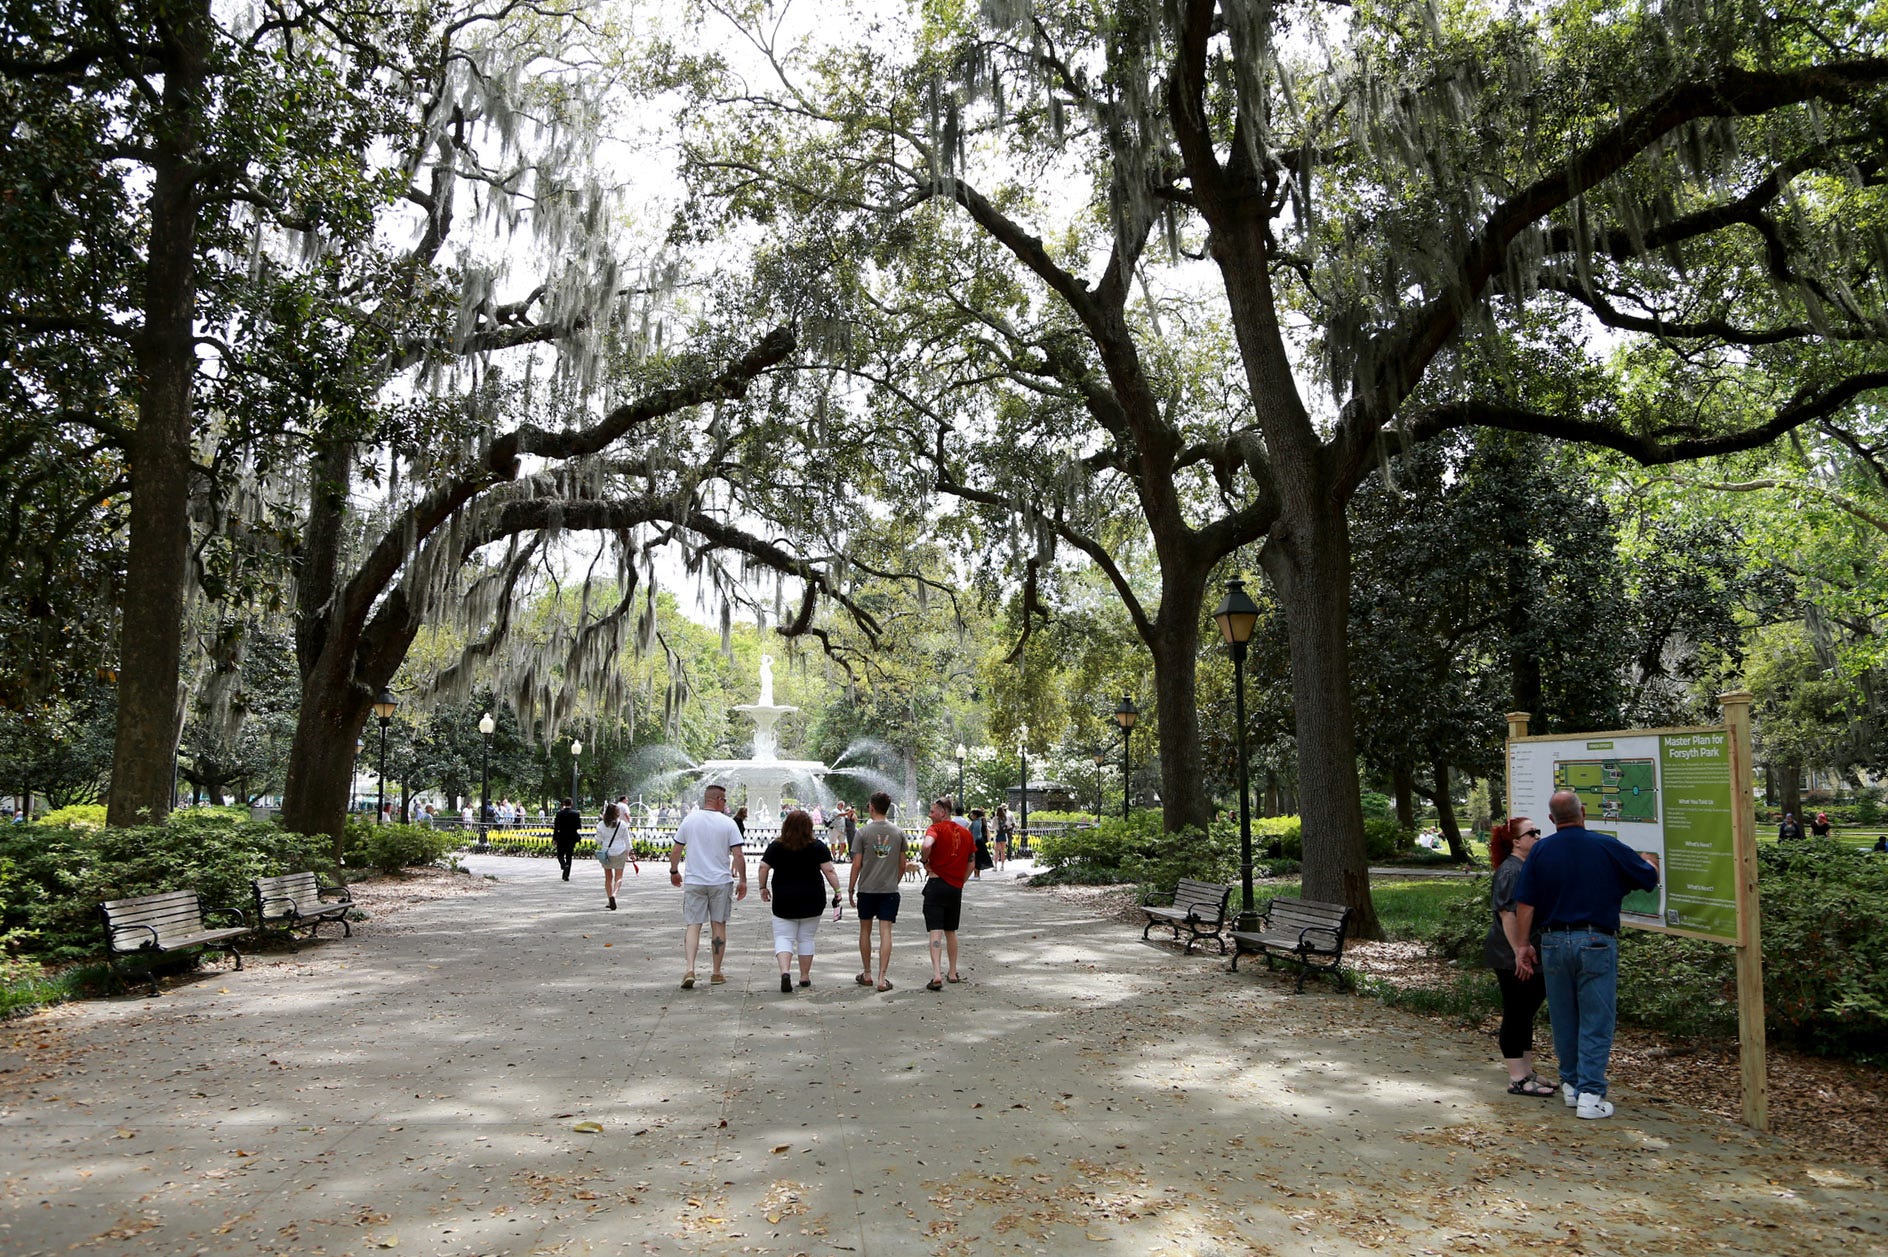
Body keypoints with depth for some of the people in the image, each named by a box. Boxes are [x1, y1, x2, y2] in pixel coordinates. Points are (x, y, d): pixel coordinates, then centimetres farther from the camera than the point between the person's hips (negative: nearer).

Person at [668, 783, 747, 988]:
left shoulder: (690, 819, 1)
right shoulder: (728, 823, -6)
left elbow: (675, 851, 5)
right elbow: (738, 856, -7)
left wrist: (674, 872, 21)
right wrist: (742, 881, 4)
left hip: (694, 882, 1)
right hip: (721, 882, -1)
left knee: (692, 925, 3)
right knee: (718, 925, 10)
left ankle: (689, 969, -14)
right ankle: (717, 973, 16)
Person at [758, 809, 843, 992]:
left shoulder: (776, 846, -1)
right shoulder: (818, 847, -4)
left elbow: (763, 867, -2)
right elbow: (829, 871, -8)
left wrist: (763, 888, 10)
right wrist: (837, 890, -2)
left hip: (783, 901, 0)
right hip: (812, 901, 1)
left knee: (783, 938, 4)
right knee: (806, 938, 13)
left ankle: (785, 971, -18)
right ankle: (805, 977, 18)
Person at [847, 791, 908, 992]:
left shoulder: (864, 832, -7)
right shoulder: (898, 832, 1)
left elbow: (857, 864, -6)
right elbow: (902, 864, 7)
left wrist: (850, 889, 3)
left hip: (866, 889, -1)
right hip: (890, 889, 1)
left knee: (865, 930, 13)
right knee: (885, 932, 1)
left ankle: (867, 975, 22)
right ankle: (882, 978, -4)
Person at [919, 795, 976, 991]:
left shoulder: (937, 828, -8)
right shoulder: (965, 832, 10)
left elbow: (927, 845, -29)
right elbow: (971, 861, 14)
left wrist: (925, 861, -11)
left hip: (937, 884, -5)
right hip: (956, 887, 6)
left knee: (935, 931, -6)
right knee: (951, 931, 19)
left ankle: (937, 975, -16)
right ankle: (953, 973, 27)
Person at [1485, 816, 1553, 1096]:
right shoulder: (1510, 870, -17)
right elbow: (1507, 915, -22)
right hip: (1512, 959, -9)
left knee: (1526, 1015, 16)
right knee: (1516, 1016, -2)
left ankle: (1527, 1073, 26)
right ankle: (1517, 1079, 5)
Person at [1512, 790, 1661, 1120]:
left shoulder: (1540, 851, 0)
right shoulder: (1607, 846, -5)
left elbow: (1524, 904, -1)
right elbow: (1650, 878, 7)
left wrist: (1522, 946, 7)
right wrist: (1650, 861, 30)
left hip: (1553, 942, 3)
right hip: (1595, 941, -2)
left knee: (1564, 1019, 14)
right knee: (1596, 1021, 3)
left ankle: (1571, 1085, 25)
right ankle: (1590, 1094, 0)